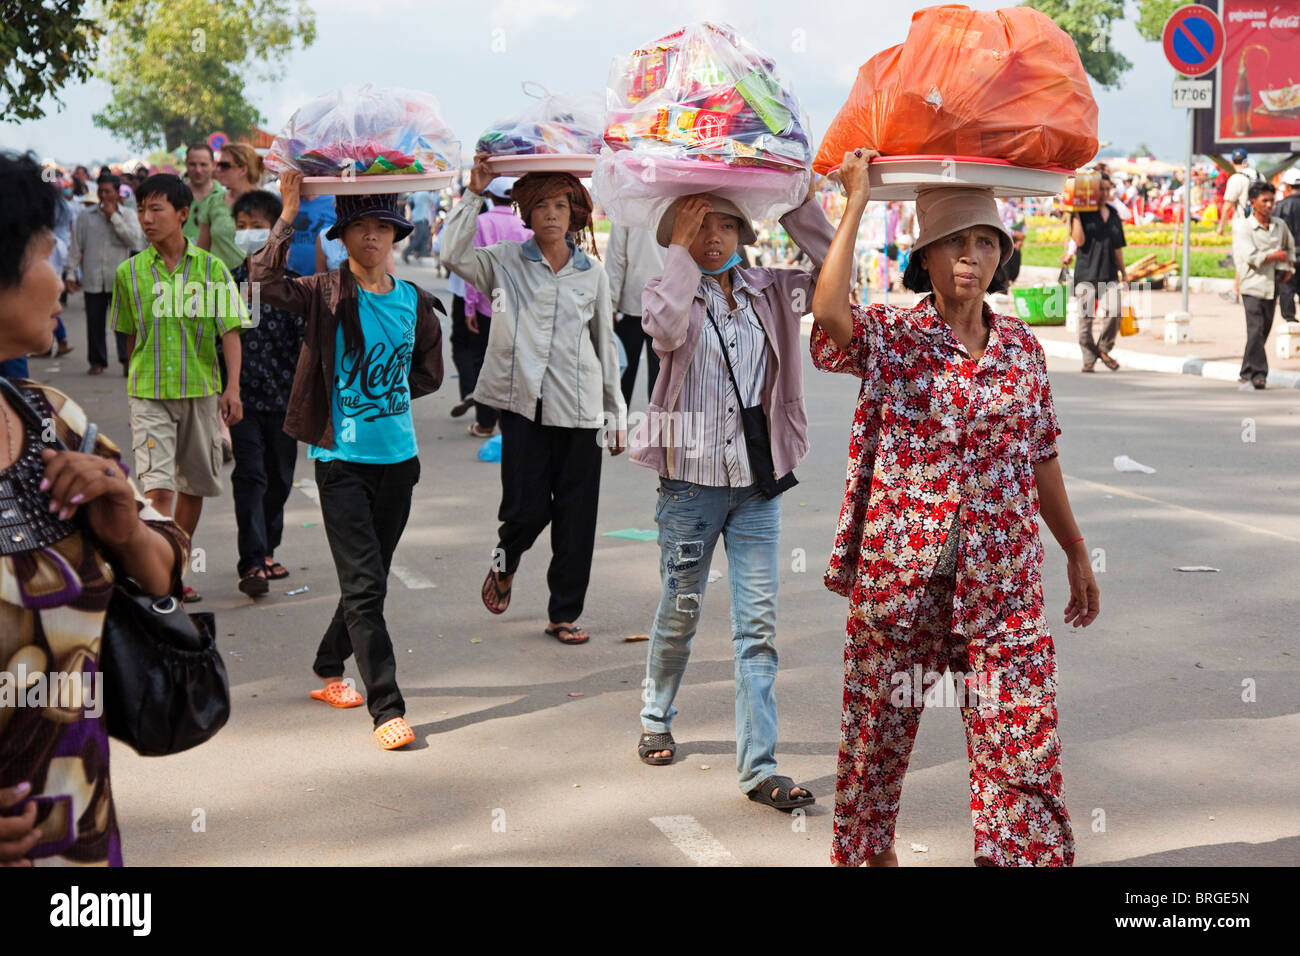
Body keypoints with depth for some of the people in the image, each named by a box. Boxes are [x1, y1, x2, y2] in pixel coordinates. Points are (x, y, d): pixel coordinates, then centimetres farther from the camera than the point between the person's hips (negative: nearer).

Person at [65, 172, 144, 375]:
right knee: (95, 322, 6)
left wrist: (113, 217, -9)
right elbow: (76, 247, 11)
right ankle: (97, 361, 15)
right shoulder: (86, 217, 9)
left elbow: (134, 239, -10)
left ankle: (126, 359, -7)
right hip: (92, 280, 2)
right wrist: (70, 273, 5)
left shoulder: (128, 215, 7)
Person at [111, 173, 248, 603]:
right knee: (157, 484, -12)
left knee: (194, 484, 11)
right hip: (149, 393, -1)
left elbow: (230, 330, -3)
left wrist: (233, 387, -12)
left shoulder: (211, 268, -1)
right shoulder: (129, 272, 1)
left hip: (201, 390, 1)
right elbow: (130, 335, 12)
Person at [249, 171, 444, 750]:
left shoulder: (415, 303, 6)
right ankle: (386, 708, -6)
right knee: (363, 585, -8)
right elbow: (265, 279, -24)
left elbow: (428, 374, 20)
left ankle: (329, 670, 37)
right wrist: (289, 215, -23)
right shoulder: (327, 295, -5)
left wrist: (382, 392, 8)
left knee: (371, 578, 16)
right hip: (342, 459, -5)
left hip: (398, 457, 5)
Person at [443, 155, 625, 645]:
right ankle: (504, 562, 31)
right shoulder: (505, 262, 2)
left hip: (580, 407, 2)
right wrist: (474, 193, -15)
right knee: (527, 507, -5)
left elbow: (605, 344, 14)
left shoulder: (592, 273, 8)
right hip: (523, 403, -2)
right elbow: (453, 253, -15)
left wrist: (617, 412, 16)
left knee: (576, 517, 3)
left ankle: (565, 613, 17)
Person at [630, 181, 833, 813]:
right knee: (681, 613, 12)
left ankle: (758, 766, 4)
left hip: (757, 482, 2)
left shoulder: (765, 291, 7)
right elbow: (665, 329, -24)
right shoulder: (669, 289, -2)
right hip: (690, 480, -2)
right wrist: (680, 251, -17)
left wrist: (799, 206, -5)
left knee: (759, 624, 0)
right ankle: (656, 720, 38)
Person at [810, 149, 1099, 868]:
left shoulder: (1022, 347, 7)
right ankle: (866, 850, 35)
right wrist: (857, 200, -22)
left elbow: (1040, 458, 16)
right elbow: (830, 311, -27)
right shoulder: (889, 336, -4)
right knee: (878, 732, 13)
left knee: (1024, 748, -1)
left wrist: (1076, 552, 21)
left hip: (1001, 581, 2)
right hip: (898, 569, -2)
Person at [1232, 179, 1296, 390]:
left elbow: (1290, 246, 29)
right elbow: (1252, 257, -16)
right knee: (1255, 330, -12)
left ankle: (1248, 371, 21)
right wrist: (1276, 255, -10)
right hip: (1253, 285, -6)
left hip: (1273, 284, 6)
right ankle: (1258, 373, -10)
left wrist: (1289, 267, 14)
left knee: (1264, 330, 9)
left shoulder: (1280, 225, 9)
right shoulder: (1243, 227, -7)